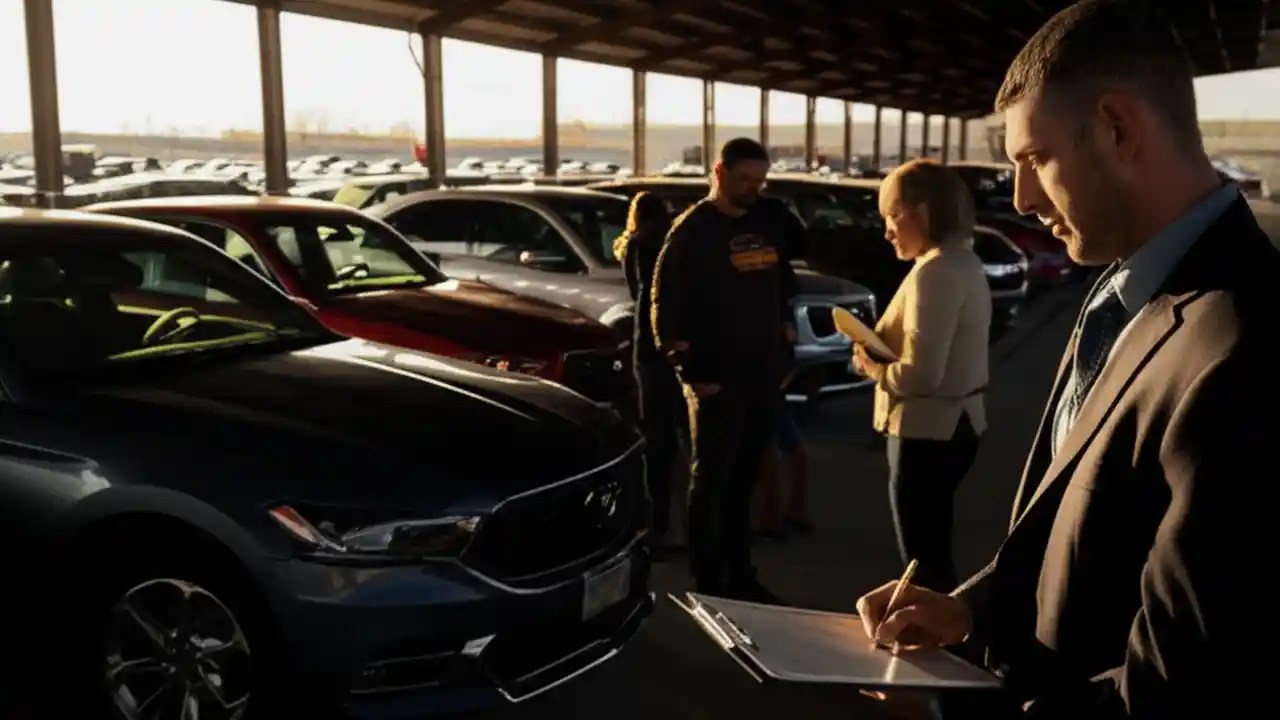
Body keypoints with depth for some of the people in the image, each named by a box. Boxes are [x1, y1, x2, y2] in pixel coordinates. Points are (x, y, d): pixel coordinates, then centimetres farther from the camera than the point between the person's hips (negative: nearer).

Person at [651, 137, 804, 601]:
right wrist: (691, 371, -14)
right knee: (711, 481, 2)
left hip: (764, 375, 6)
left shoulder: (771, 219, 11)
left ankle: (739, 574, 26)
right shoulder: (694, 229, -8)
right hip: (717, 379, -6)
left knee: (744, 480, 15)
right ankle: (708, 582, 10)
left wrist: (785, 348, 14)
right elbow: (666, 303, -12)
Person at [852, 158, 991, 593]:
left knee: (924, 562, 2)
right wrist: (882, 355, 3)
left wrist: (873, 367, -9)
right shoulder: (962, 261, 10)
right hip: (954, 423, 10)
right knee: (934, 554, 21)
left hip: (928, 431, -10)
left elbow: (920, 375, -26)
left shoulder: (935, 271, -20)